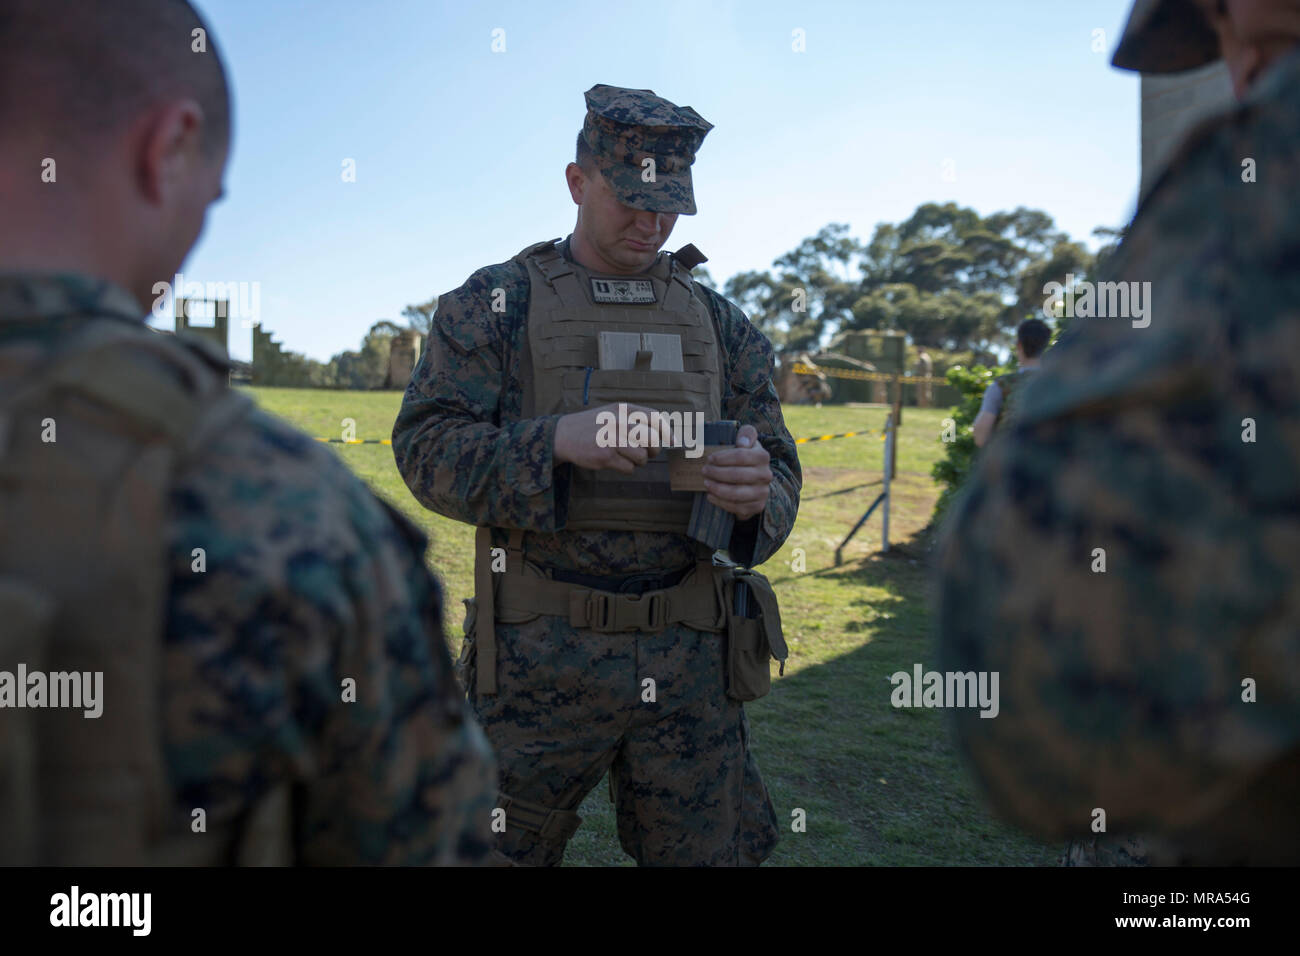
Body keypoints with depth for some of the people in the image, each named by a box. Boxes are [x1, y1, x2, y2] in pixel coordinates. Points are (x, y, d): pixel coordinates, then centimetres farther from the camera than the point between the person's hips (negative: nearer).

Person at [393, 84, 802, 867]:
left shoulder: (719, 323, 12)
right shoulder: (493, 303, 3)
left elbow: (780, 475, 10)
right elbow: (427, 448, -7)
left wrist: (757, 494, -15)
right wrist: (556, 441, -23)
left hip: (687, 660, 3)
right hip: (542, 656, -2)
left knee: (707, 849, 13)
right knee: (504, 851, 11)